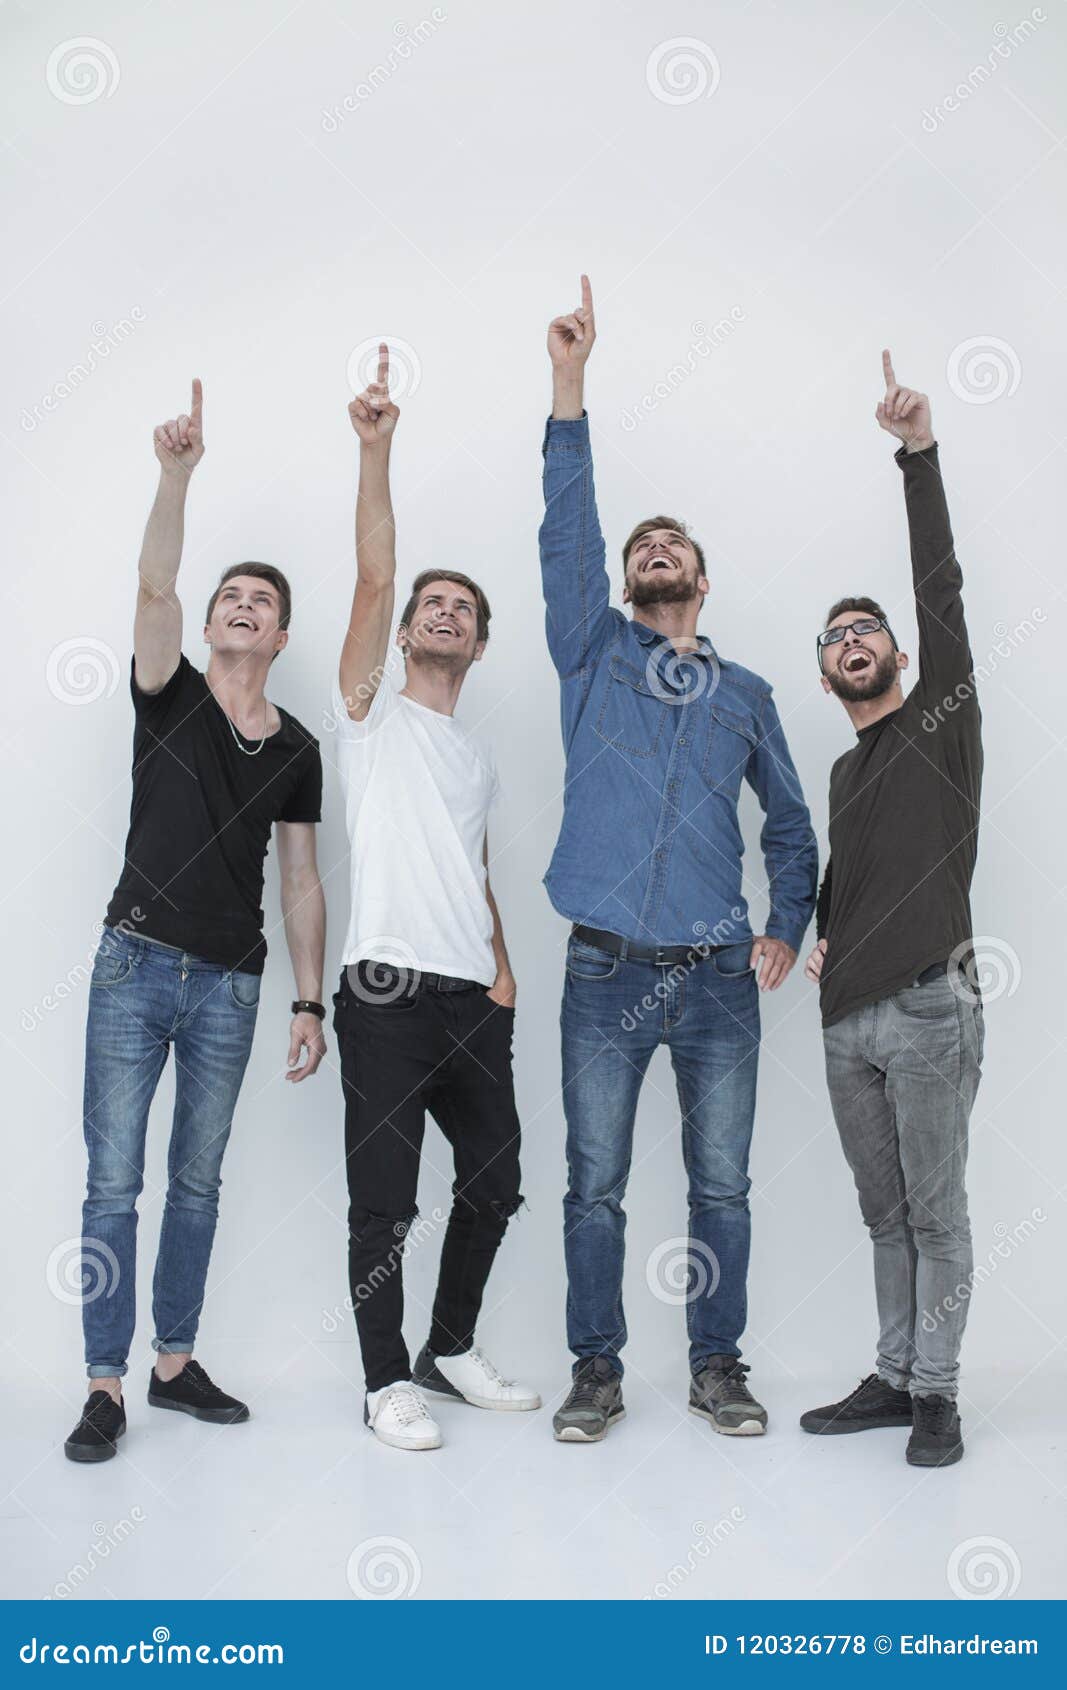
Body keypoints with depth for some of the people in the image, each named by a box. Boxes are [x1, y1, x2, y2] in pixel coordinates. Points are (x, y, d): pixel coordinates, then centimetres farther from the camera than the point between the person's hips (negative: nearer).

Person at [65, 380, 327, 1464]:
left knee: (198, 1180, 11)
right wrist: (177, 474, -25)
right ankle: (105, 1386, 7)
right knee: (114, 1180, -2)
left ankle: (176, 1363, 24)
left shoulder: (296, 751, 9)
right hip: (137, 965, -2)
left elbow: (300, 884, 9)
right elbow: (154, 588, -14)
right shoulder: (170, 696, 4)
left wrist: (310, 1000, 4)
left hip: (231, 983, 3)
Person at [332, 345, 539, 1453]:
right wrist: (376, 449, -17)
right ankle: (387, 1381, 15)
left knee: (492, 1182, 11)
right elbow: (373, 576, -9)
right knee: (384, 1200, 0)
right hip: (389, 993, -6)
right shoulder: (372, 710, 5)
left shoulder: (477, 757, 22)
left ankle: (451, 1350, 30)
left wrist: (503, 966, 9)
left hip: (476, 1000, 6)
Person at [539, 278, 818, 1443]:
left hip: (718, 975, 2)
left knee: (721, 1183, 7)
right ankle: (596, 1371, 18)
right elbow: (566, 531, -3)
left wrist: (787, 929, 6)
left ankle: (718, 1367, 22)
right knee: (594, 1184, 4)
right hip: (608, 970, -1)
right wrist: (569, 386, -10)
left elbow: (790, 823, 20)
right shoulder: (593, 654, 9)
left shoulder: (745, 692, 14)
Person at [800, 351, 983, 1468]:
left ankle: (936, 1393, 10)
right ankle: (892, 1378, 22)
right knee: (885, 1214, 13)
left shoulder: (939, 719, 1)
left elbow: (940, 588, -10)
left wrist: (919, 451, -17)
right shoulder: (843, 773, 19)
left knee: (935, 1212, 0)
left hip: (928, 1010, -6)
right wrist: (821, 940, 9)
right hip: (848, 1016, 6)